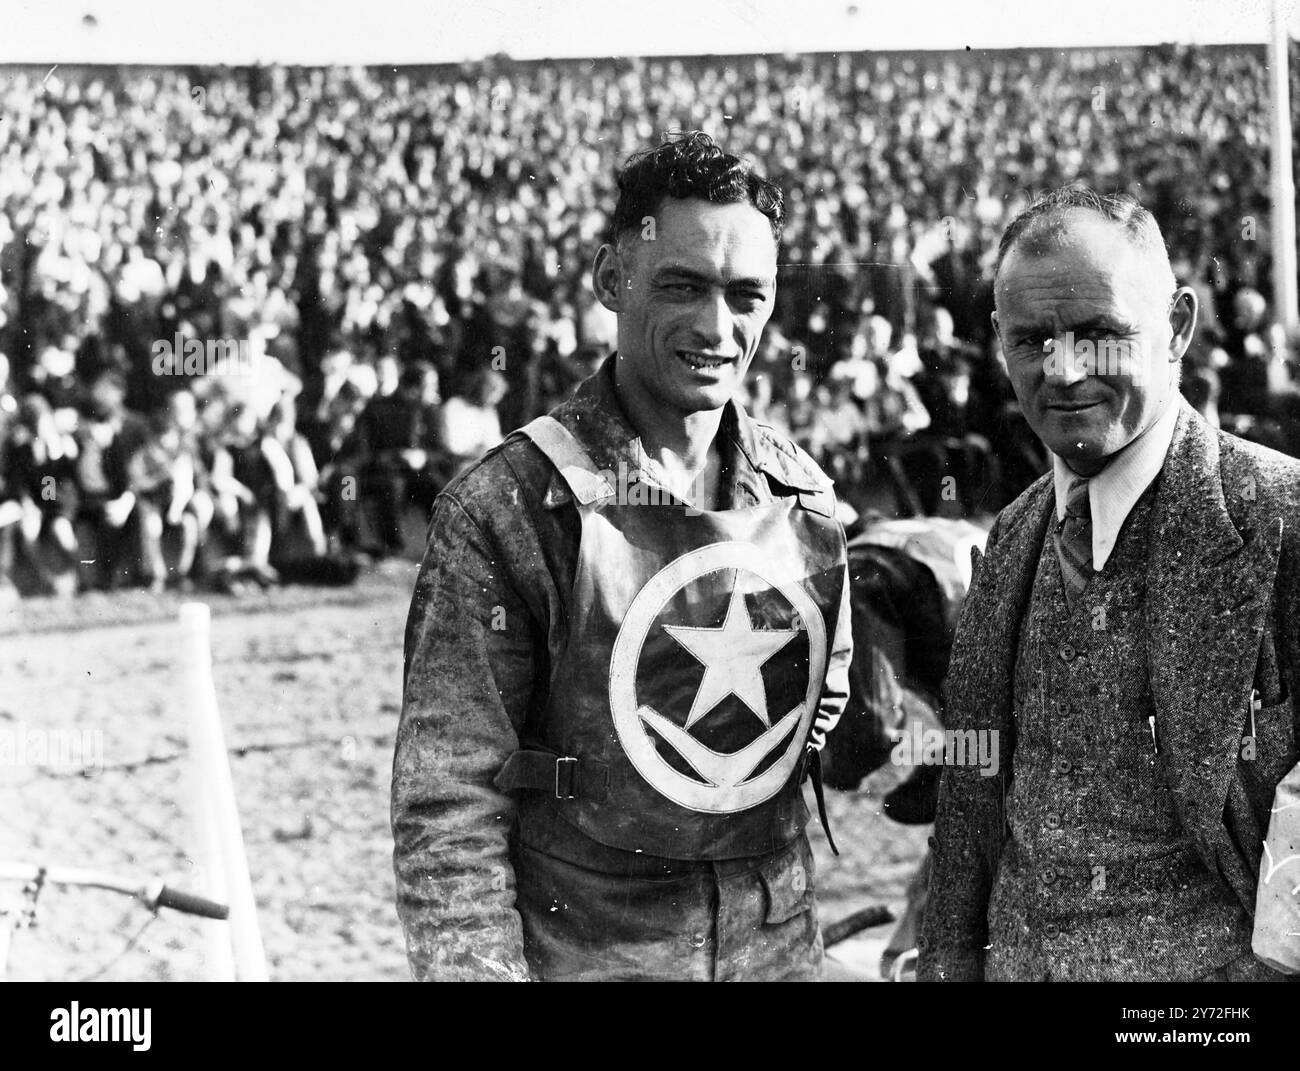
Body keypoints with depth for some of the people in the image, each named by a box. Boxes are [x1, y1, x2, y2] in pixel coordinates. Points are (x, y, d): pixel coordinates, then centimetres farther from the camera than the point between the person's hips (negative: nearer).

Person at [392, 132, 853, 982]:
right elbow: (449, 807, -13)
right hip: (580, 952, -4)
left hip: (779, 945, 5)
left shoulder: (804, 498, 2)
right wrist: (480, 966, -18)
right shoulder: (507, 508, -13)